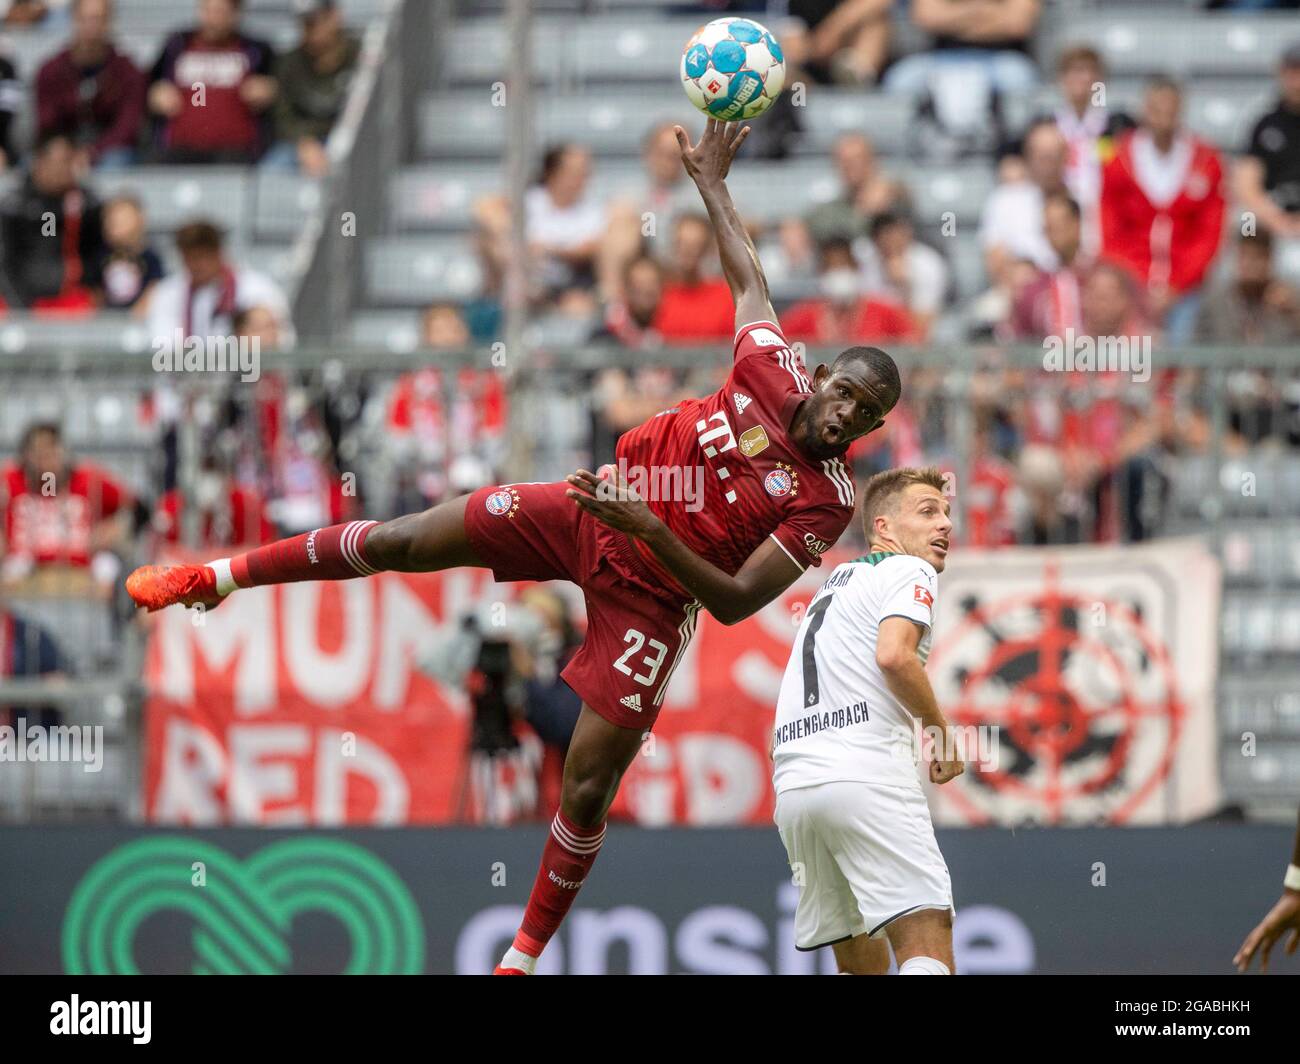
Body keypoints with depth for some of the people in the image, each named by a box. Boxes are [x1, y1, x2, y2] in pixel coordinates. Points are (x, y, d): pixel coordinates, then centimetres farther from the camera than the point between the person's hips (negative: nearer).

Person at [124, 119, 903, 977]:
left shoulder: (828, 502, -17)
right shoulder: (773, 373, -10)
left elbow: (736, 601, -20)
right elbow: (749, 276, 10)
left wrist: (652, 532, -30)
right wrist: (711, 181, 15)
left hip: (649, 598, -3)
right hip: (585, 512, 3)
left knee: (588, 791, -5)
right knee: (405, 541, -1)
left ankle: (525, 956, 16)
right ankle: (220, 576, 19)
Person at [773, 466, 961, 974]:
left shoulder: (837, 582, 31)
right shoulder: (910, 571, 4)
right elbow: (894, 655, -14)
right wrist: (941, 734, -3)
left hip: (794, 781, 8)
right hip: (866, 773, -8)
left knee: (860, 961, 15)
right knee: (927, 945, -17)